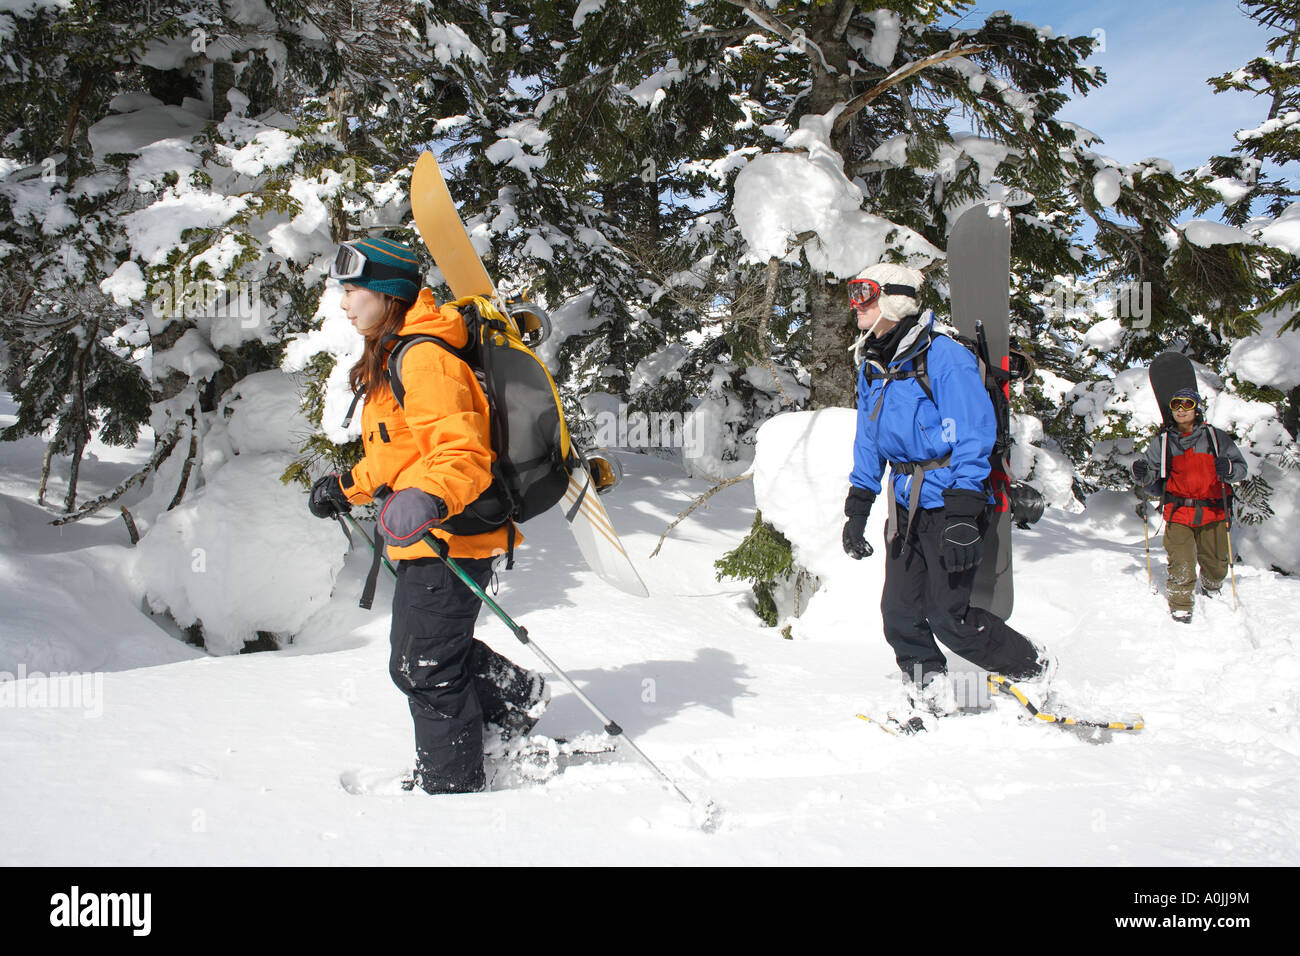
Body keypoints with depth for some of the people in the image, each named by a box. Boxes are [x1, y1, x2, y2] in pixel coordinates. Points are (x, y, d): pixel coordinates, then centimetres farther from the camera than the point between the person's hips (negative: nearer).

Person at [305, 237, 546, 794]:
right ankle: (514, 698, 32)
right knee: (416, 655, 21)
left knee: (426, 667, 0)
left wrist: (433, 500, -45)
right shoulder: (391, 358, 16)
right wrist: (348, 488, 29)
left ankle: (452, 785, 15)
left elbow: (461, 451, -28)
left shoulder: (423, 358, -19)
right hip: (425, 540, 11)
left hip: (447, 543, -11)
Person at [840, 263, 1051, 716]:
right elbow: (869, 441, 20)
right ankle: (931, 697, 19)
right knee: (900, 612, 2)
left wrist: (962, 513, -22)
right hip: (906, 504, 7)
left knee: (948, 617, -8)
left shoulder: (943, 357, -13)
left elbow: (973, 437, -16)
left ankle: (1032, 669, 15)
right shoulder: (871, 367, 11)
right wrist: (857, 507, 14)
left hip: (948, 501, -7)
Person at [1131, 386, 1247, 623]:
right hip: (1178, 513, 0)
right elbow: (1152, 477, 12)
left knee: (1216, 565, 11)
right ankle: (1180, 608, 6)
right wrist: (1142, 474, -11)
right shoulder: (1162, 442, 7)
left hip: (1212, 514, 1)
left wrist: (1228, 469, -22)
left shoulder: (1215, 437, 3)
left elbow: (1241, 467, 1)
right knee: (1181, 566, -11)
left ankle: (1211, 590, 42)